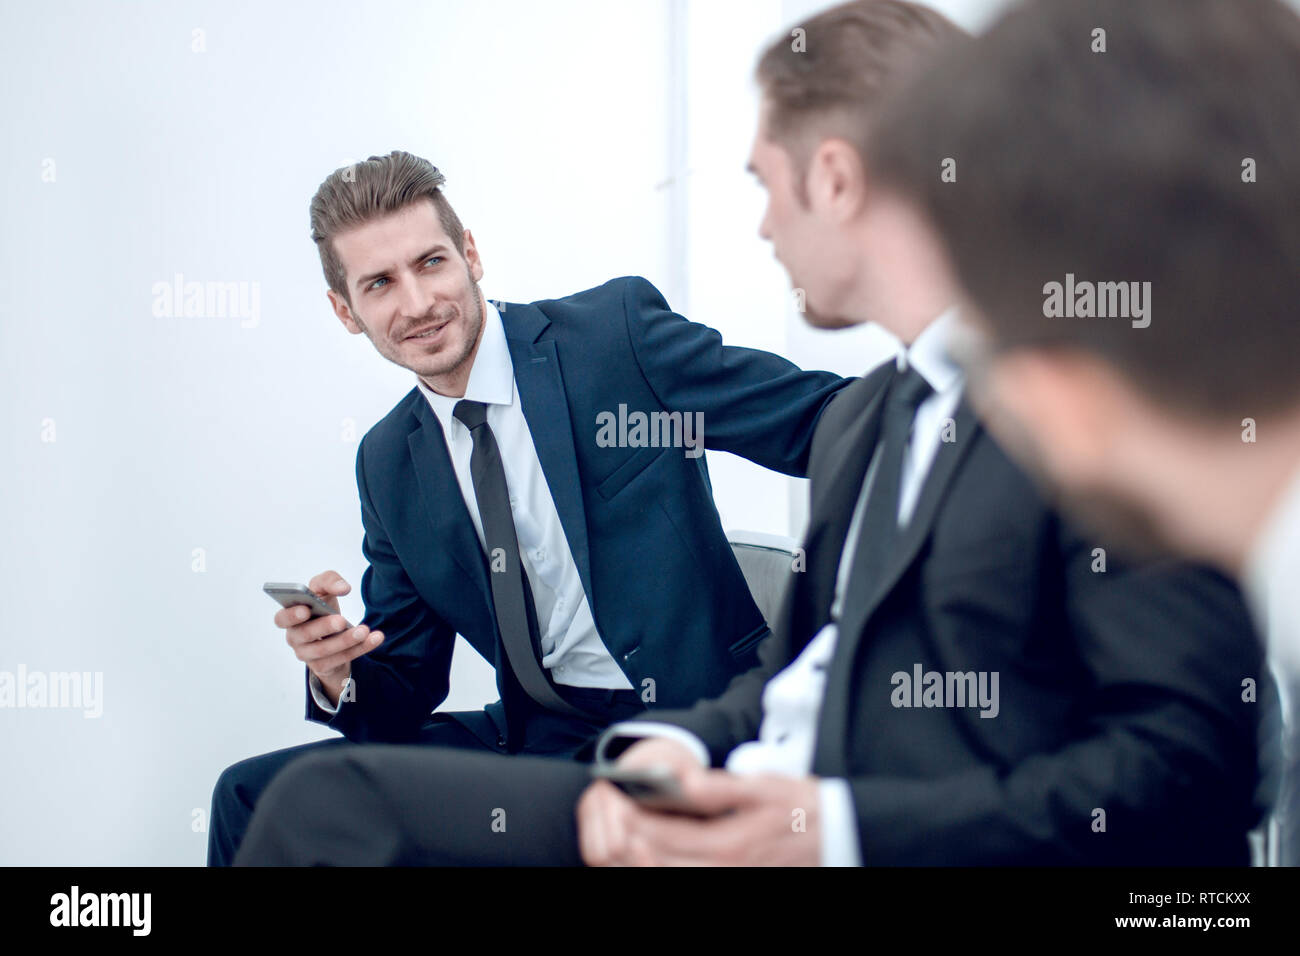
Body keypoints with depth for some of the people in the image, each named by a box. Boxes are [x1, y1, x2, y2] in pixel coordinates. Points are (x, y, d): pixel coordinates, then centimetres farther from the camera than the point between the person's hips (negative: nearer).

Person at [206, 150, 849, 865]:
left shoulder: (615, 332, -5)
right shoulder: (389, 464, 11)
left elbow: (826, 422, -11)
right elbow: (405, 690, 12)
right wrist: (337, 671, -11)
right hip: (534, 738, 6)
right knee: (251, 796, -2)